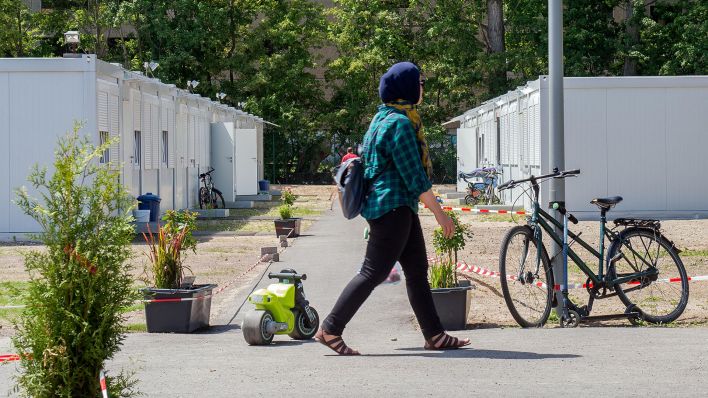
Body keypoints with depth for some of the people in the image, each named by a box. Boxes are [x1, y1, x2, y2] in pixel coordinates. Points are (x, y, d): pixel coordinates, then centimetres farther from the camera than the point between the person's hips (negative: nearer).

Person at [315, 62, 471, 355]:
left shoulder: (384, 117, 15)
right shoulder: (400, 123, -16)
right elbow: (414, 176, -18)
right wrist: (439, 212, -14)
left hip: (400, 208, 11)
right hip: (392, 207, -11)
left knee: (417, 270, 10)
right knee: (374, 272, -7)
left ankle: (435, 335, 13)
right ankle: (330, 329, -3)